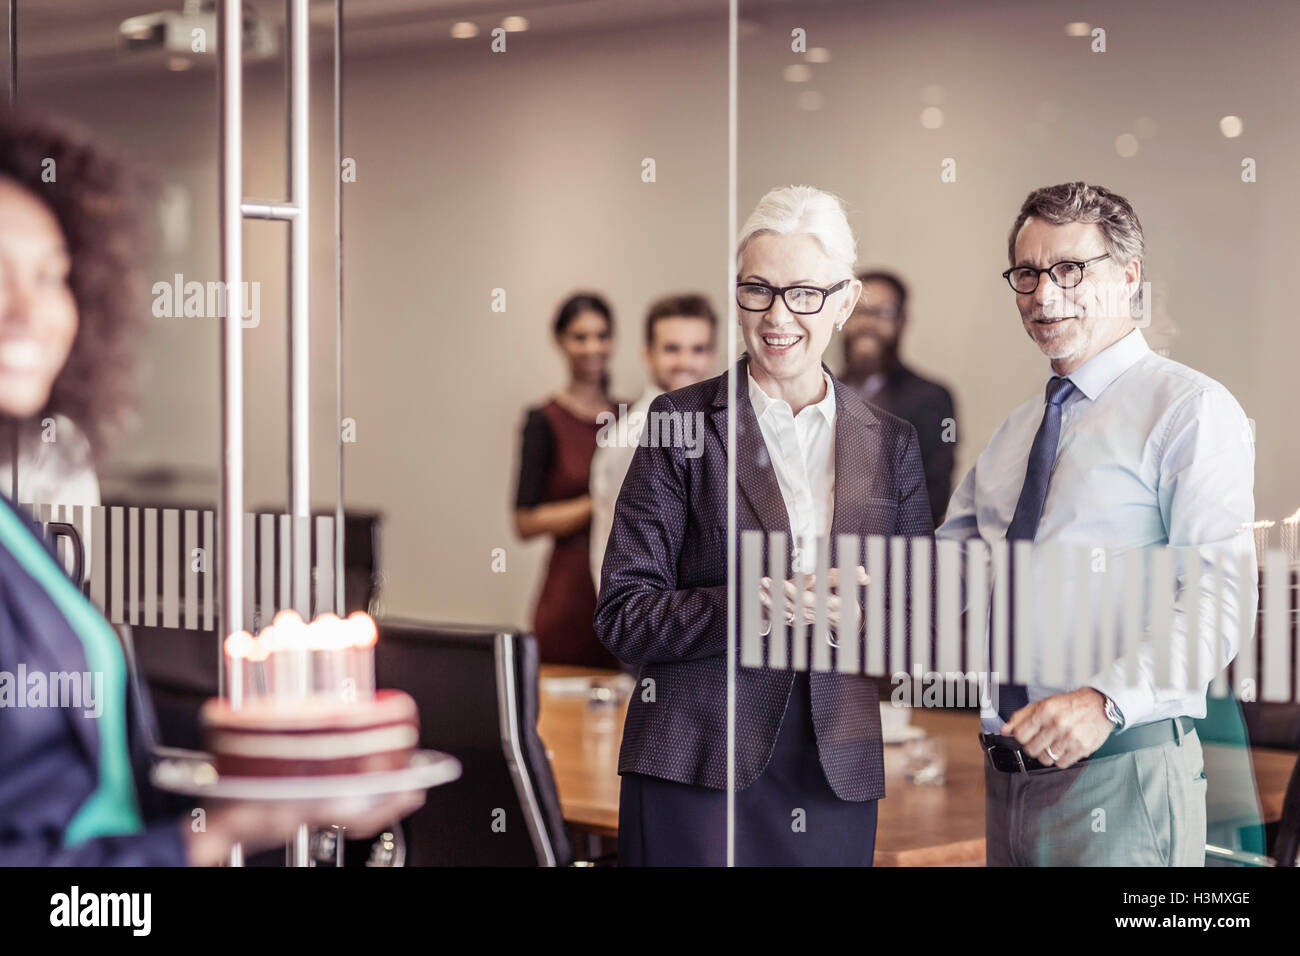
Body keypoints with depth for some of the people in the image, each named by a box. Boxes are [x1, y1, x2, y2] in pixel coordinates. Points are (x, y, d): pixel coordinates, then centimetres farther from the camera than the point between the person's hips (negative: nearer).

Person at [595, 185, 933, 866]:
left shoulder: (891, 444, 10)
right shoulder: (682, 424, 1)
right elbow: (622, 615, -5)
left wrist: (858, 618, -12)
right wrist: (759, 606, -19)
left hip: (837, 776, 3)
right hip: (694, 772, -3)